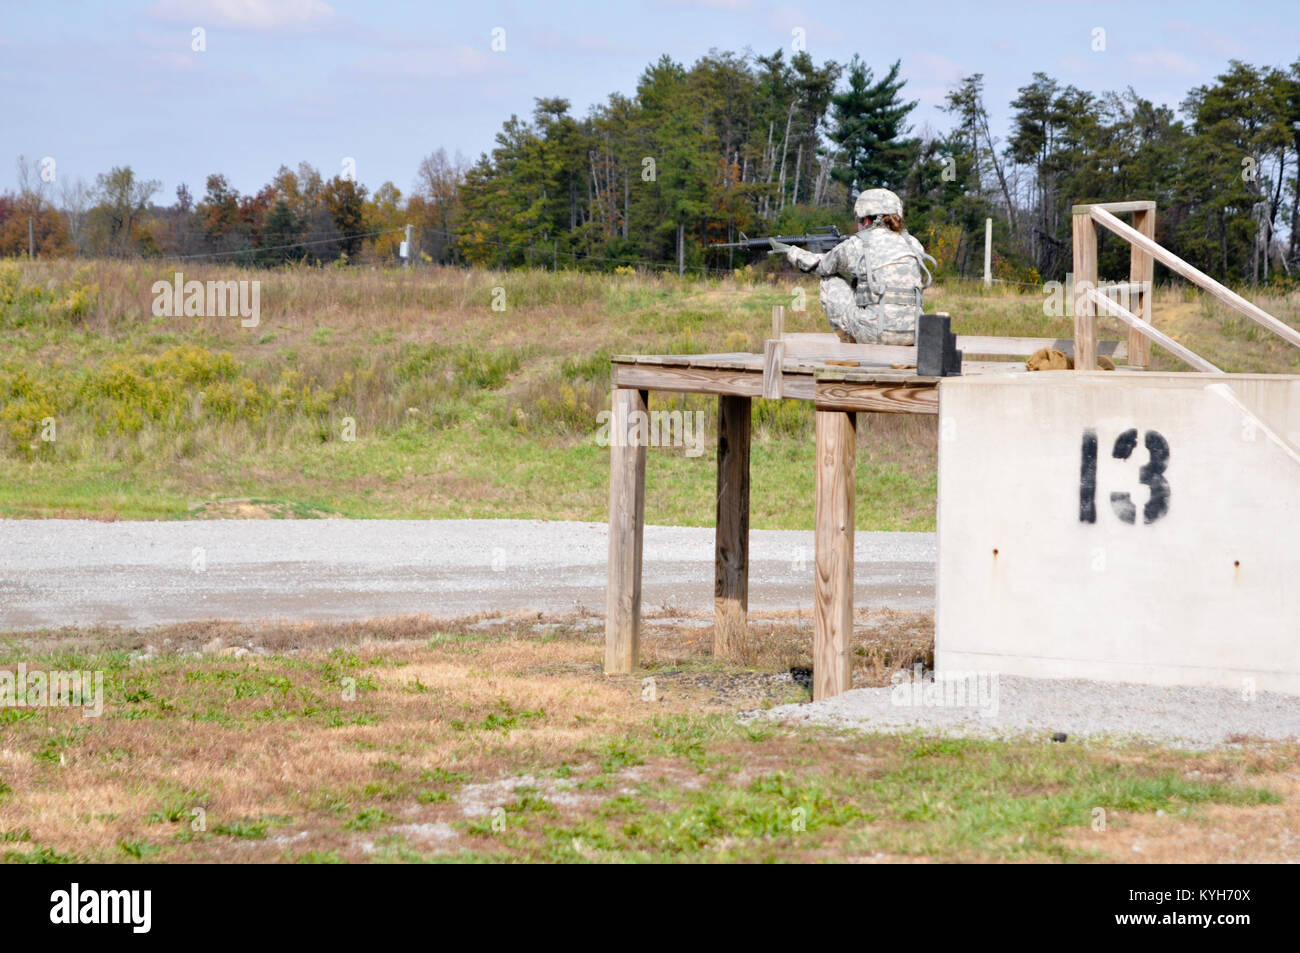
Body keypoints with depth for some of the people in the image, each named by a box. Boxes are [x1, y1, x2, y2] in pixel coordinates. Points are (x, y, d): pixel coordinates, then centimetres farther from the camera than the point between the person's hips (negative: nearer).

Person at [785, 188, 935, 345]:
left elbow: (821, 265, 16)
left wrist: (794, 253, 38)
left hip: (874, 332, -5)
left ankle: (850, 341, 18)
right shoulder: (912, 244, 12)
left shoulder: (855, 245, -1)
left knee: (830, 281, 14)